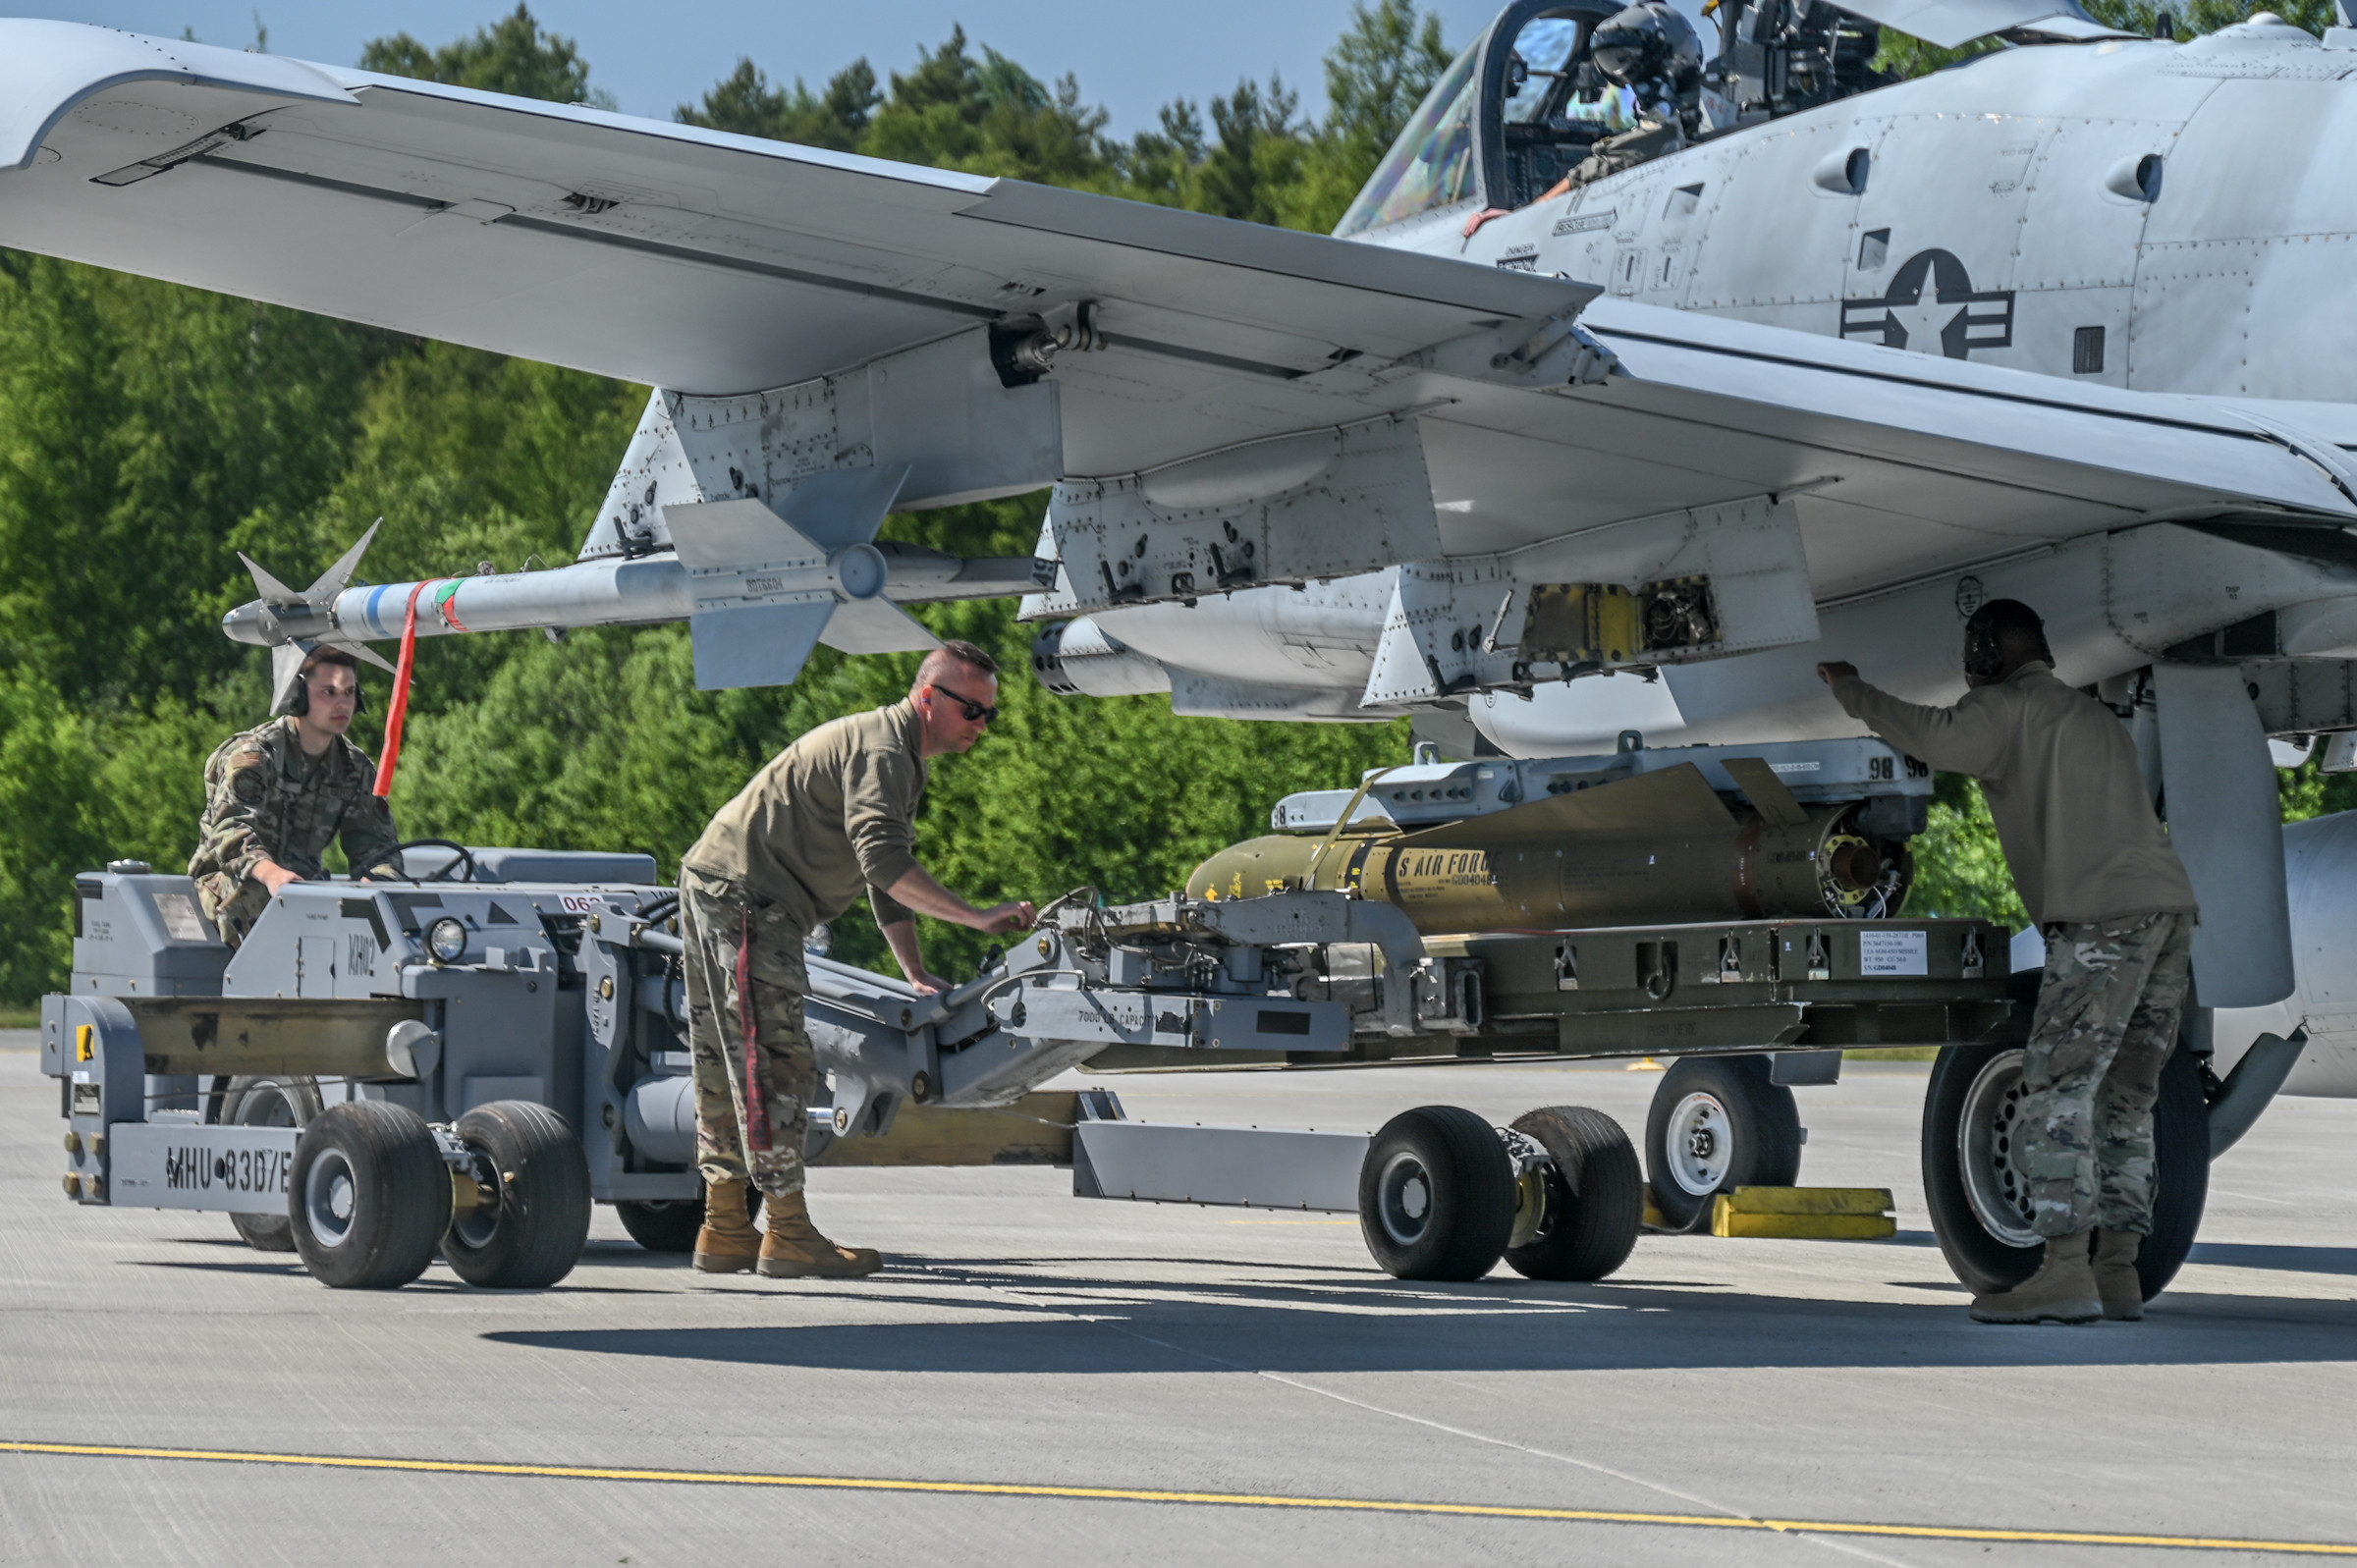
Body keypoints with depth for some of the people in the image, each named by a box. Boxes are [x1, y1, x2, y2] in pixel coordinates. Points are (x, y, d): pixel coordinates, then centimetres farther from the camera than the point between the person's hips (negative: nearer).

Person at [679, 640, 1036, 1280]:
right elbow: (883, 860, -26)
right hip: (744, 895, -11)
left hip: (713, 890, 11)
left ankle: (725, 1232, 17)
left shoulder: (899, 759, 21)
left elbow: (886, 877, 27)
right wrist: (979, 917, -26)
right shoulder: (880, 750, -14)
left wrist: (918, 975, 20)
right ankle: (789, 1237, -9)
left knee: (729, 1071, 12)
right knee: (776, 1066, -10)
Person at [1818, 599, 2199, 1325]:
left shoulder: (2012, 707, 3)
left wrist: (1848, 687, 5)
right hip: (2169, 907, 9)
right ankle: (2117, 1271, 5)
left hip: (2103, 913, -9)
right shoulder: (2095, 716, 30)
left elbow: (1934, 736, -10)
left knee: (2058, 1087, -11)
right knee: (2124, 1097, 10)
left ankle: (2065, 1269, -20)